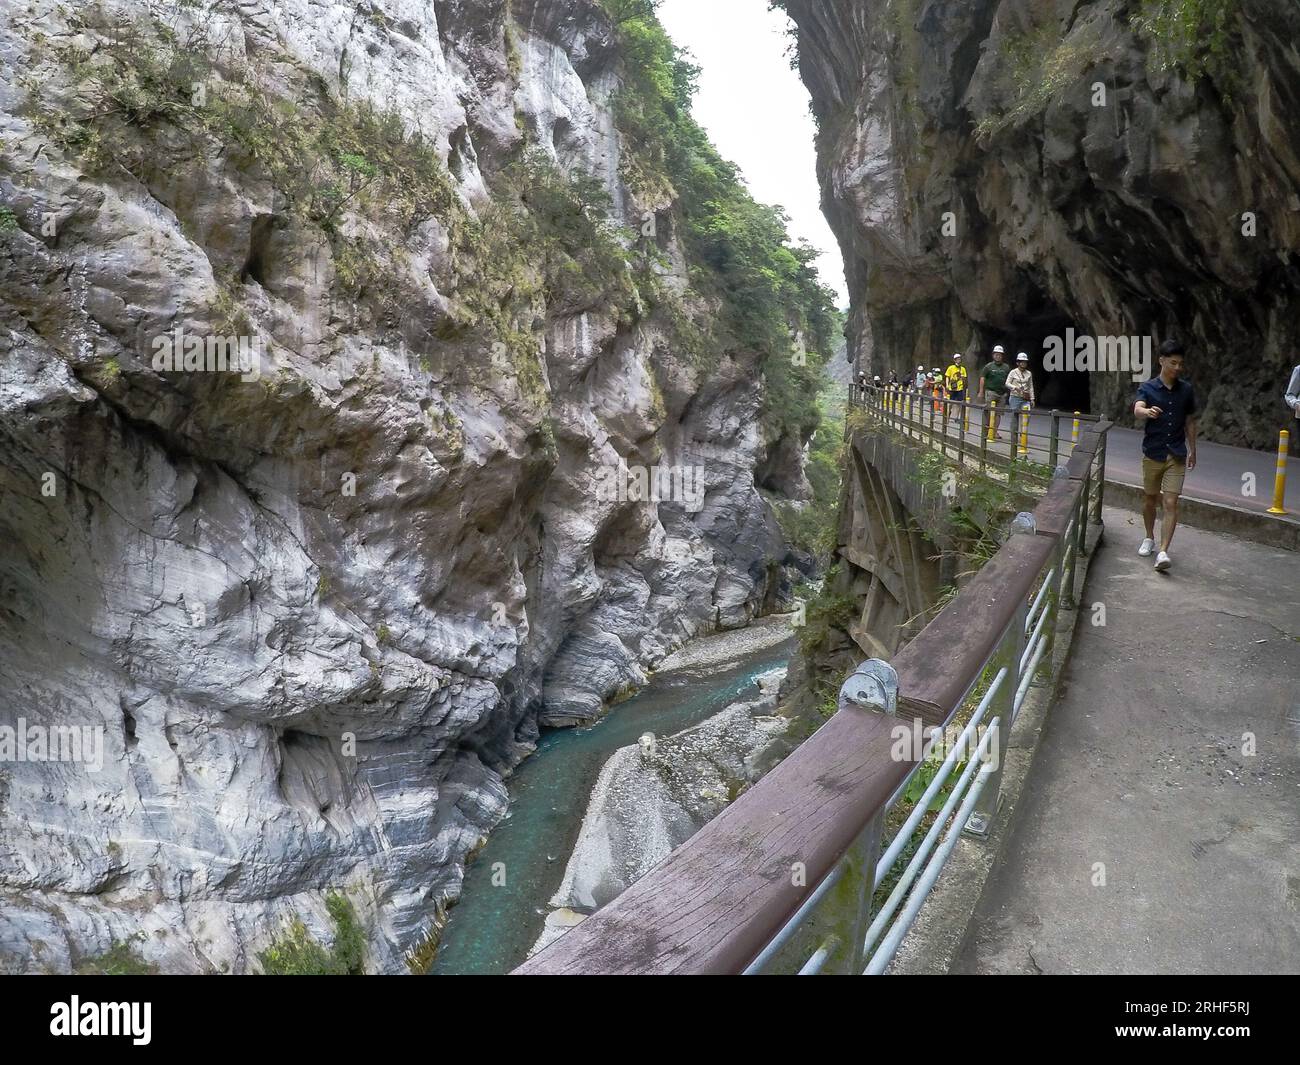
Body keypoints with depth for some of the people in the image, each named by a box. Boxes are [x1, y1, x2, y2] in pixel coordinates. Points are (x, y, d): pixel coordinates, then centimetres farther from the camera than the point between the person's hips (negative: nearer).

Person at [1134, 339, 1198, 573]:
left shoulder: (1186, 390, 4)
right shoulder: (1147, 388, -5)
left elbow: (1190, 421, 14)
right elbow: (1137, 409, -25)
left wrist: (1192, 450, 17)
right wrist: (1148, 411, -49)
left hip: (1176, 455, 1)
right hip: (1153, 454, -1)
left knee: (1171, 503, -9)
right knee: (1150, 499, 14)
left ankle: (1163, 552, -13)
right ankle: (1149, 538, 36)